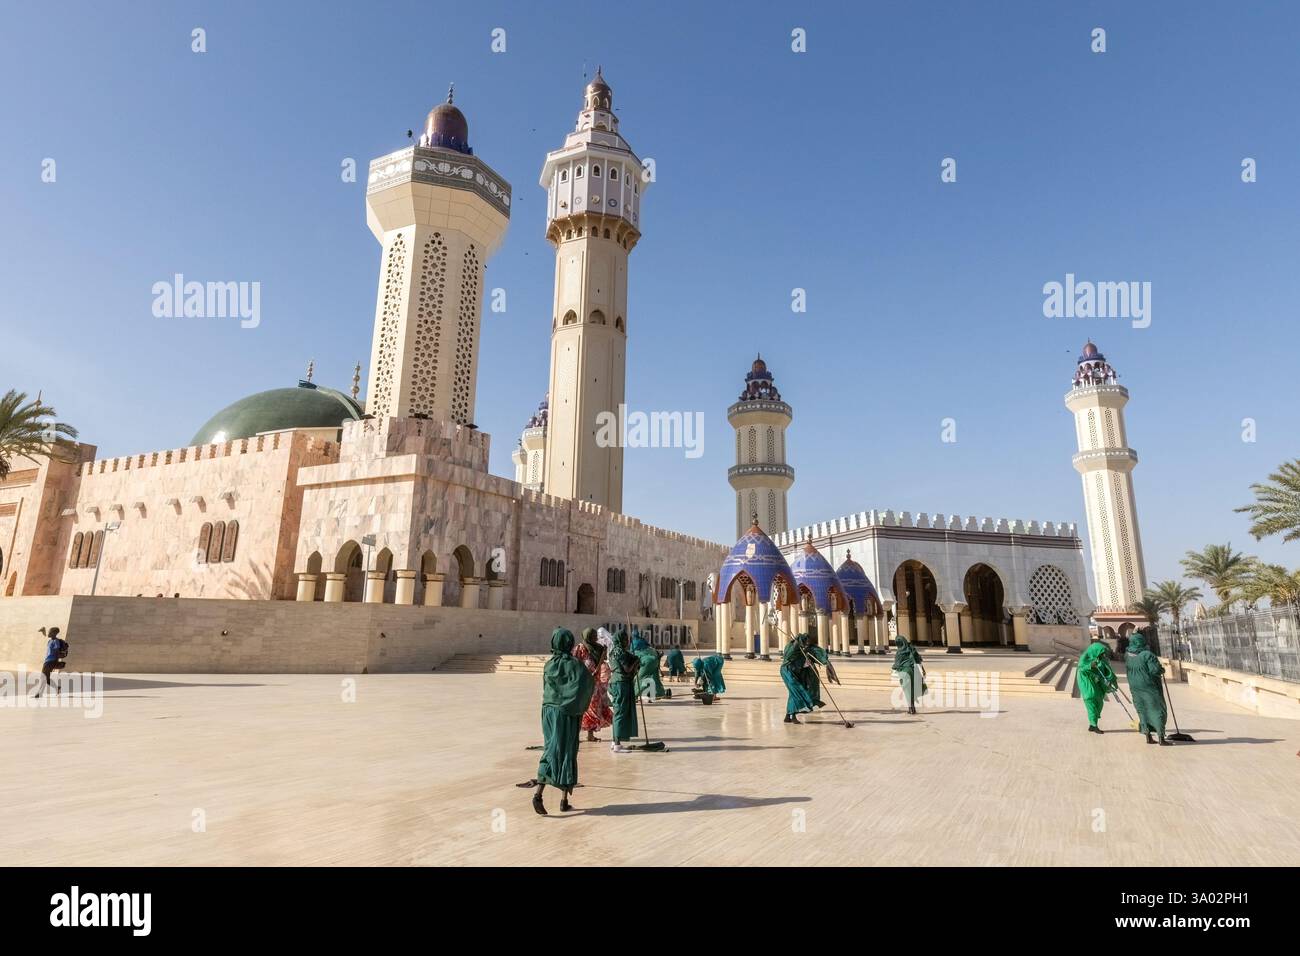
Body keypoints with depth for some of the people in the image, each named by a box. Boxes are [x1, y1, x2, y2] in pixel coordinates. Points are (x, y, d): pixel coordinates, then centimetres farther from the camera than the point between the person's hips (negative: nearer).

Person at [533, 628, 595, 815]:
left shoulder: (548, 665, 5)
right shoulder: (574, 664, -10)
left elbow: (547, 688, 10)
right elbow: (590, 683, -18)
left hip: (548, 710, 4)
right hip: (567, 713, -4)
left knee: (551, 751, 9)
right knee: (567, 753, 5)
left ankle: (538, 792, -9)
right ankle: (564, 800, 9)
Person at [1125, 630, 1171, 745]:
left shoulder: (1128, 656, 0)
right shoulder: (1147, 655, -19)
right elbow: (1155, 670, -23)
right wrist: (1162, 670, 2)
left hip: (1135, 688, 6)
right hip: (1150, 687, -6)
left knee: (1143, 710, 14)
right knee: (1158, 711, 3)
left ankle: (1148, 737, 16)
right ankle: (1161, 739, 2)